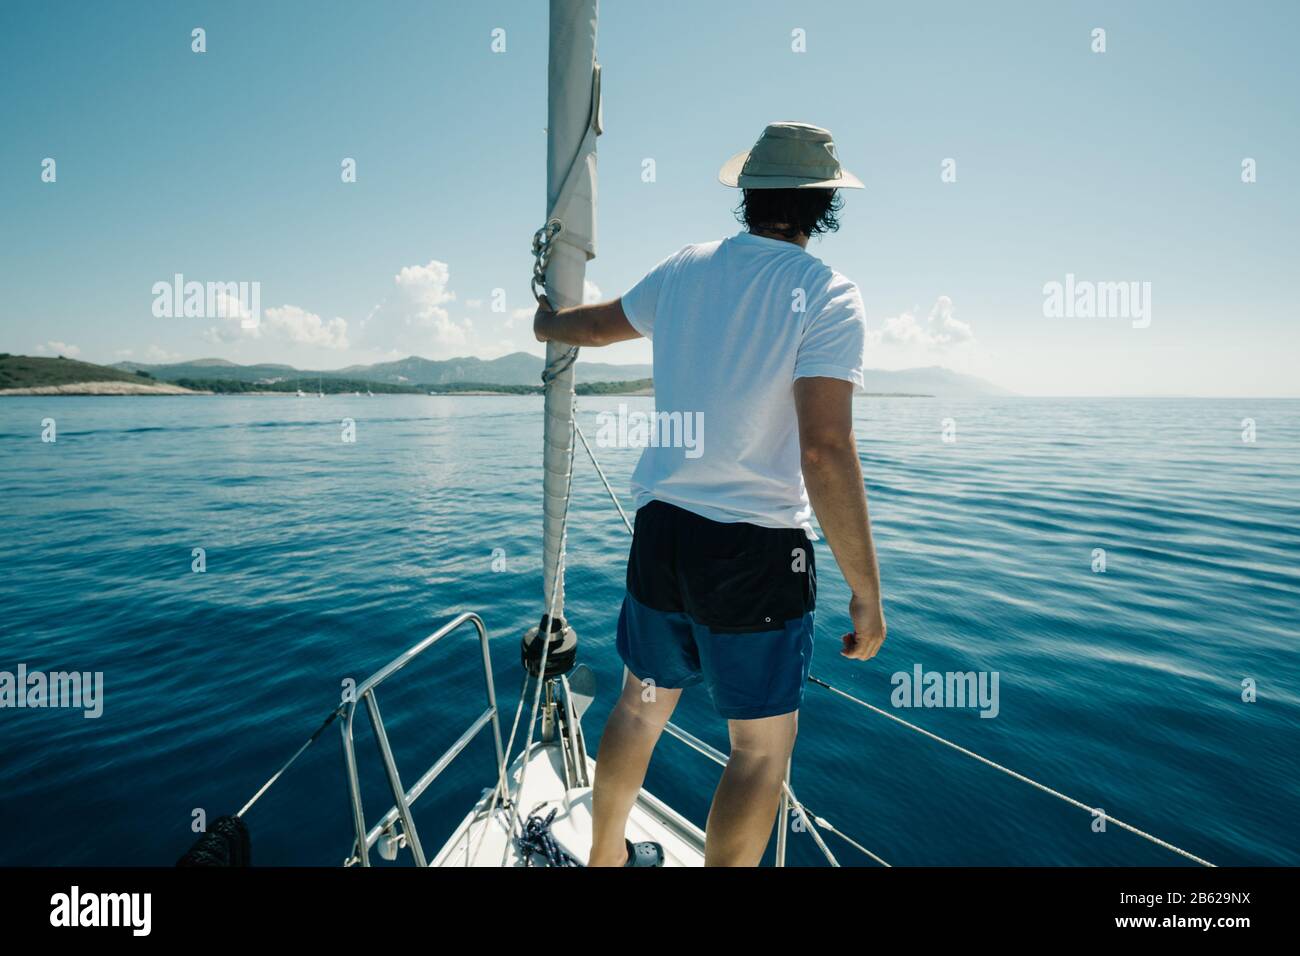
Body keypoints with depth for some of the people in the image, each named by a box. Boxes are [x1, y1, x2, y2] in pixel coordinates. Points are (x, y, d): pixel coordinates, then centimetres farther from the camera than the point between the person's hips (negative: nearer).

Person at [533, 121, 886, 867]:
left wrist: (549, 324, 47)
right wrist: (867, 592, -13)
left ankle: (605, 856, 45)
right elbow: (825, 454, -20)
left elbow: (596, 323, 24)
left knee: (643, 705, 23)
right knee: (764, 745, 12)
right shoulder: (827, 295, -10)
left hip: (661, 530, 6)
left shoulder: (686, 269, 6)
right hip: (756, 550, -6)